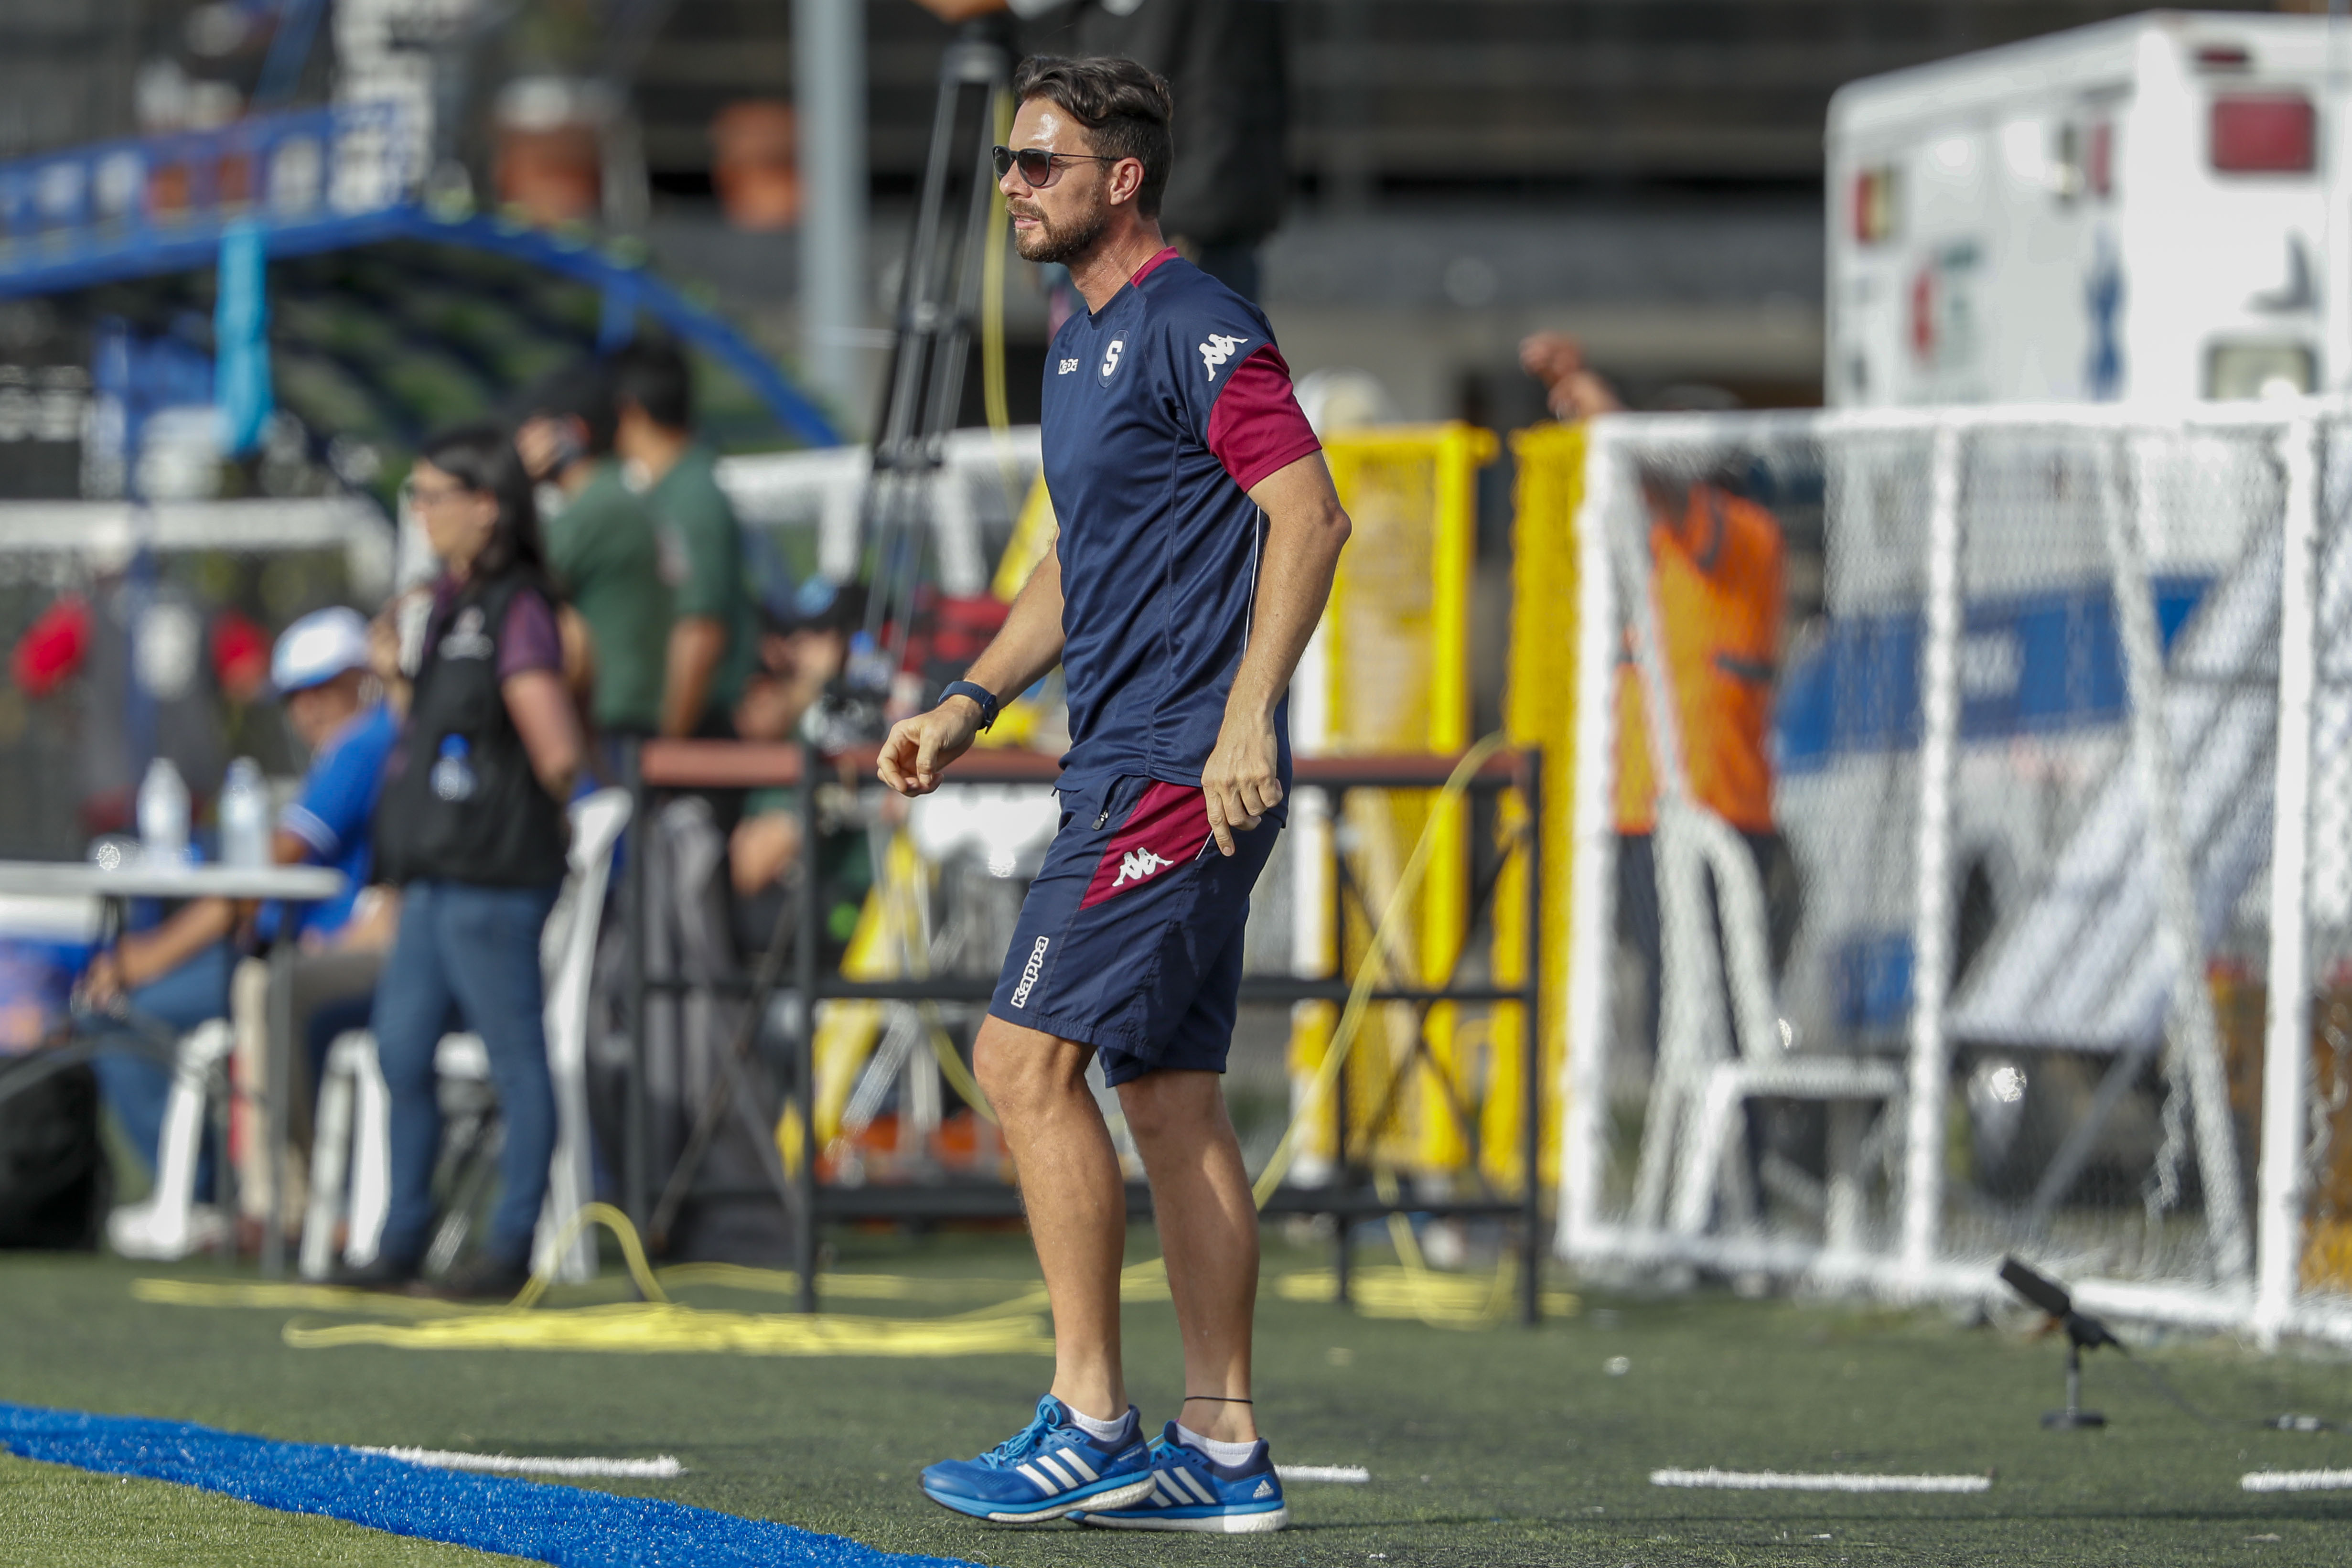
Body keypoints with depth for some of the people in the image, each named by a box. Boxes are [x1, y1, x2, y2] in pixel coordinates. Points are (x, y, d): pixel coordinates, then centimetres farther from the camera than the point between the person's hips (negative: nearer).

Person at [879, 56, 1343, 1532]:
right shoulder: (1083, 342, 19)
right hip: (1131, 768, 10)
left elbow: (1311, 516, -19)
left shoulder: (1197, 327, -11)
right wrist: (968, 706, 19)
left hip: (1182, 770, -10)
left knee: (1028, 1057, -12)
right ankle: (1223, 1450, 10)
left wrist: (1247, 717, -26)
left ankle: (1091, 1430, -10)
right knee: (1170, 1092, 9)